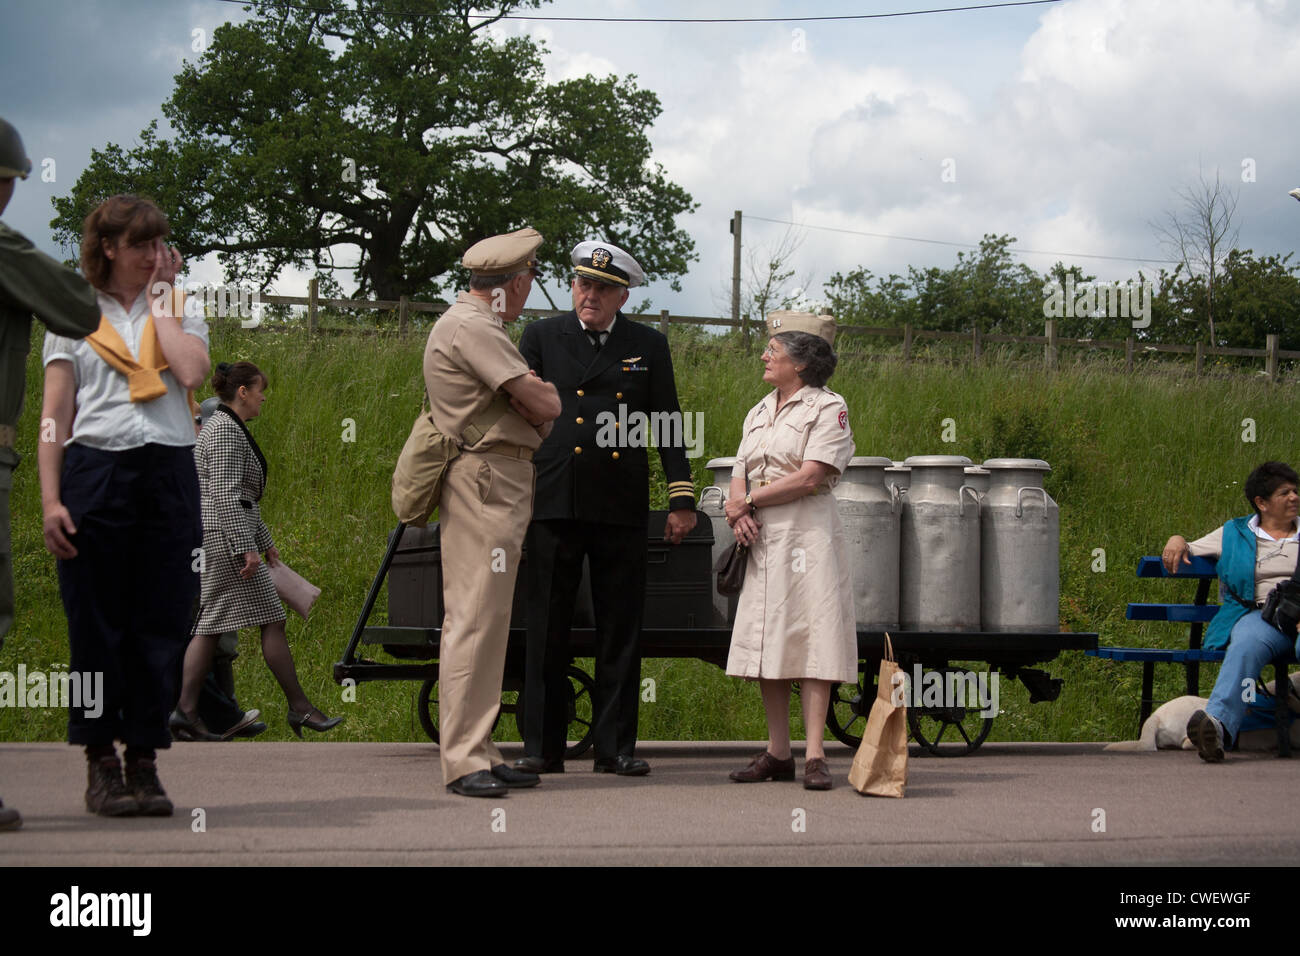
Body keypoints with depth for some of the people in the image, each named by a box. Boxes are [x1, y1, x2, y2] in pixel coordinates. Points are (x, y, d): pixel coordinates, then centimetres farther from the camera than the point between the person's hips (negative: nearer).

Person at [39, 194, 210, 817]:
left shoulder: (178, 313, 15)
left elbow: (192, 372, -7)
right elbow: (55, 416, 4)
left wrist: (160, 299, 2)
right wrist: (51, 499, -6)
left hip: (169, 473, 2)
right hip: (95, 471, -2)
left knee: (160, 621, 0)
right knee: (96, 621, -2)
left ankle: (144, 762, 6)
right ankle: (101, 765, 5)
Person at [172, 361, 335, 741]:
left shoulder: (230, 428, 20)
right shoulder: (224, 431, -13)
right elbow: (226, 495, -20)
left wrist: (265, 542, 28)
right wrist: (246, 548, -23)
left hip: (217, 538, 11)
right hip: (225, 533, -11)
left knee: (211, 623, 7)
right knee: (272, 620, -6)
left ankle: (185, 708, 2)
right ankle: (299, 707, -3)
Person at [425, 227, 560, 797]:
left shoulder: (477, 327, 22)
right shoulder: (471, 327, -12)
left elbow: (534, 412, 21)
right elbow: (544, 404, -15)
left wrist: (532, 401, 1)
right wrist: (545, 397, 5)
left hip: (502, 487, 11)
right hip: (484, 479, -11)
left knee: (488, 621, 11)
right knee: (474, 619, -12)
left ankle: (480, 753, 14)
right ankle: (463, 761, -13)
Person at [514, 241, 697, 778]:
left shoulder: (649, 347, 11)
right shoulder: (541, 338, 9)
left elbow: (668, 424, 11)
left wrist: (682, 498, 3)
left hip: (623, 509, 1)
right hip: (554, 505, -1)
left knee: (620, 632, 3)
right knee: (547, 629, 1)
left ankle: (615, 747, 9)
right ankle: (542, 747, 6)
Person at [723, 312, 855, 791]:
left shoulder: (828, 407, -3)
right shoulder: (759, 412, 19)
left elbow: (811, 477, -13)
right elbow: (740, 475, 15)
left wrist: (750, 500, -7)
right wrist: (739, 510, -7)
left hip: (807, 532, -7)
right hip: (761, 538, 7)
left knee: (811, 639, -10)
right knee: (767, 639, 5)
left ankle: (815, 755, -12)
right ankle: (778, 753, 10)